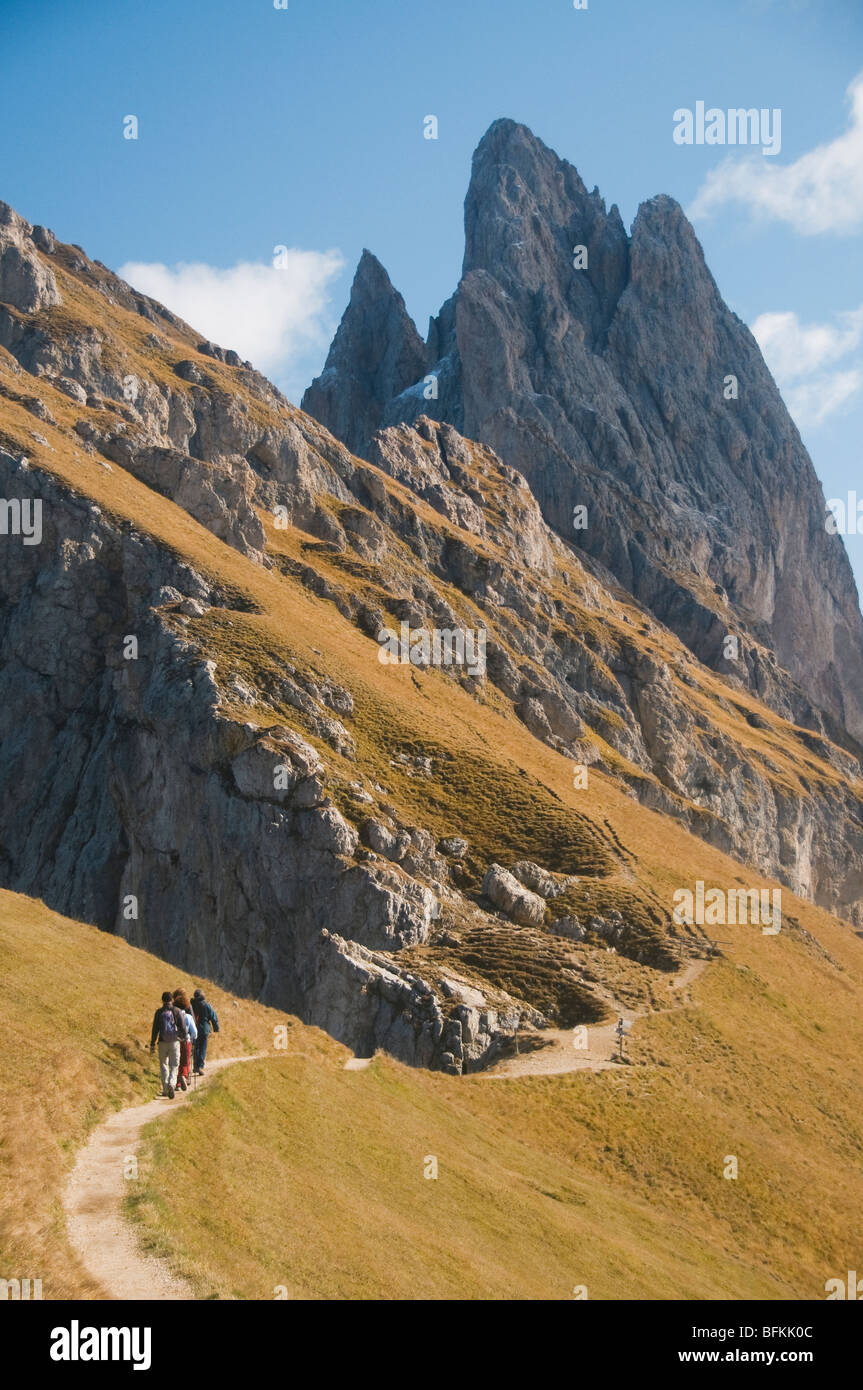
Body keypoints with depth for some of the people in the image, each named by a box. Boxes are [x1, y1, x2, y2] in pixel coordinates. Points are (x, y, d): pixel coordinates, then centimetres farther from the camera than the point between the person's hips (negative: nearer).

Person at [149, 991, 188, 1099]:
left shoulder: (159, 1012, 1)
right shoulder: (177, 1011, -1)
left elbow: (155, 1029, 2)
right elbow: (183, 1026, -4)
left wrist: (152, 1044, 6)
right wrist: (185, 1037, 6)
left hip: (162, 1042, 1)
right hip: (175, 1041, -1)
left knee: (164, 1064, 15)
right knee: (174, 1065, 2)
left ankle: (165, 1089, 13)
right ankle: (171, 1084, -21)